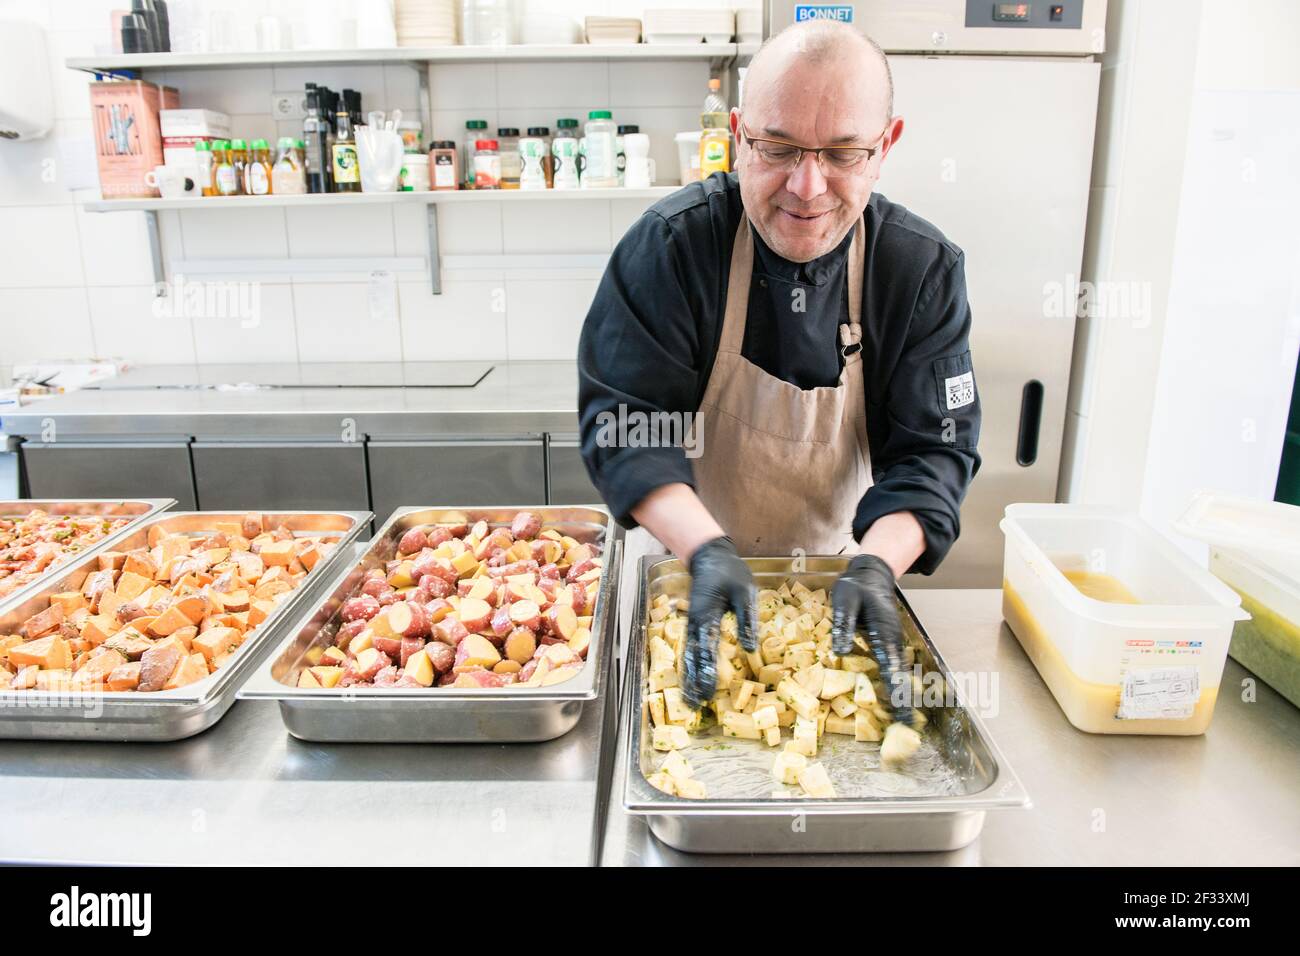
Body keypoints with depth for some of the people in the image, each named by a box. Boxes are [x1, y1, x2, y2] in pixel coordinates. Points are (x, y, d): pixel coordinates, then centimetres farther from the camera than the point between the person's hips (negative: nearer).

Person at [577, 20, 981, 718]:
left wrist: (875, 565, -31)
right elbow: (623, 419, -23)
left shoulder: (925, 268, -13)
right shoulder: (671, 244, -20)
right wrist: (705, 550, -37)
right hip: (681, 566, -1)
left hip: (830, 574, 2)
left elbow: (934, 448, -13)